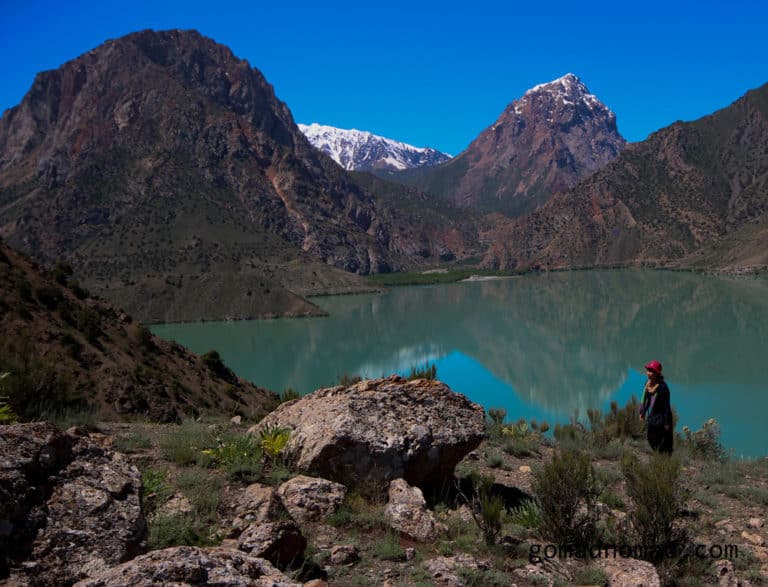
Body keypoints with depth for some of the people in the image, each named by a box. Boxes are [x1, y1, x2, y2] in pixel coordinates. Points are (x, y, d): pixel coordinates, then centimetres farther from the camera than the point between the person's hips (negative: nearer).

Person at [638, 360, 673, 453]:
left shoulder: (662, 387, -23)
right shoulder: (648, 383, -2)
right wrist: (642, 412, 14)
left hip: (660, 419, -8)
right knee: (651, 440, 19)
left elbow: (666, 405, -18)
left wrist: (667, 423, -15)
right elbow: (644, 399, 12)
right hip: (651, 419, 8)